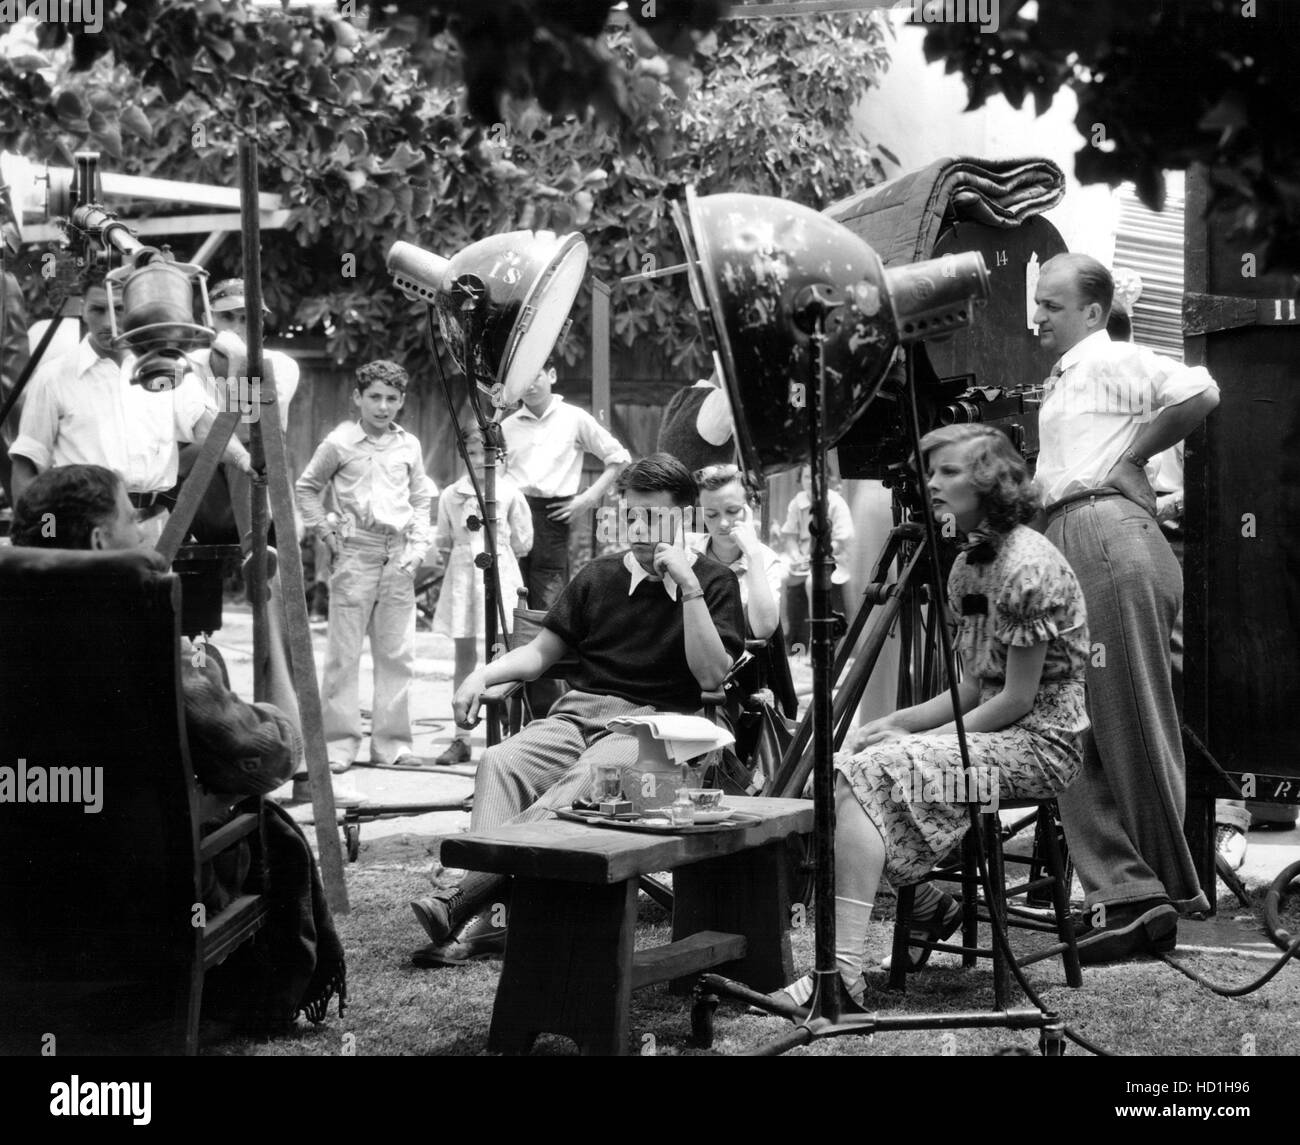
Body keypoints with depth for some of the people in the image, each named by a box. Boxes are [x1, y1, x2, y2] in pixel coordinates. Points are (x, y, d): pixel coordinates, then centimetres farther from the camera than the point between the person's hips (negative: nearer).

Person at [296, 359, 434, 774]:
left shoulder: (409, 446, 9)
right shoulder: (339, 443, -1)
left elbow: (421, 498, 18)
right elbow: (307, 487, 10)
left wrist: (419, 544, 7)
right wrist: (325, 531, 2)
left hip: (398, 556, 3)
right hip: (355, 553, -3)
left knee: (397, 654, 4)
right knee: (344, 653, -2)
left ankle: (392, 743, 11)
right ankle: (340, 743, 3)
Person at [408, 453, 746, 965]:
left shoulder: (713, 581, 9)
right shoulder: (599, 576, 20)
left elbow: (711, 675, -3)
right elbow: (541, 652, 22)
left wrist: (688, 588, -9)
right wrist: (483, 675, 3)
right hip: (578, 710, 4)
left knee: (584, 782, -36)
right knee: (500, 763, -28)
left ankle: (462, 899, -44)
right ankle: (484, 916, -42)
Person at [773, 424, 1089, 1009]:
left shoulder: (1027, 565, -16)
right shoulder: (967, 565, 13)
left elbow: (1017, 699, -17)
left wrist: (913, 737, -14)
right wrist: (896, 723, -1)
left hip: (1042, 741, -9)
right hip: (990, 734, 9)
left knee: (868, 775, -25)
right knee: (841, 762, -6)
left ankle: (842, 971, -29)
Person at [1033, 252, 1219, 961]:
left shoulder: (1112, 362, -1)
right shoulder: (1062, 379, 27)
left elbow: (1200, 394, -17)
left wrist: (1133, 455, -8)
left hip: (1110, 535, -10)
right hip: (1069, 545, 10)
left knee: (1130, 721, -8)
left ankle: (1166, 887, -2)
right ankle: (1123, 890, 2)